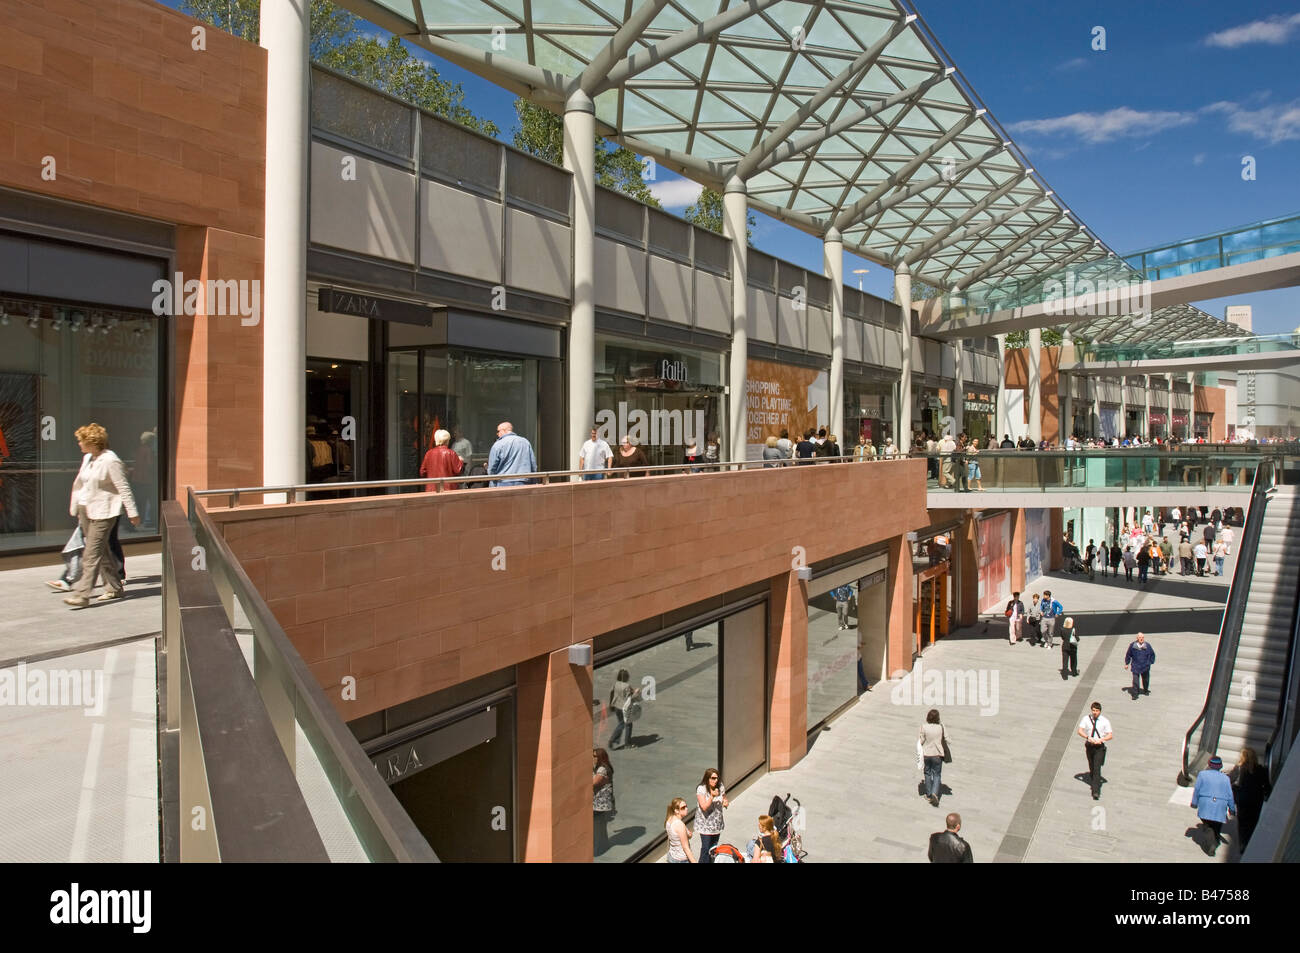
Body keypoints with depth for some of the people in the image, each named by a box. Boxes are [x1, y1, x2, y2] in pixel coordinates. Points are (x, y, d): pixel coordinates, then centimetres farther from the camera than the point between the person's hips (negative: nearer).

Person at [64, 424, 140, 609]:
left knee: (92, 554, -9)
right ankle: (115, 588, 23)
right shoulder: (87, 459, 12)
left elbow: (124, 488, -13)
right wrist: (76, 508, 20)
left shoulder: (110, 461, -14)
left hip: (103, 512, -9)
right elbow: (80, 484, 20)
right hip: (86, 510, 9)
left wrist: (132, 513, -12)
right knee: (101, 552, 13)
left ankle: (82, 595, -9)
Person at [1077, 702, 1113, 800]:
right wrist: (1088, 737, -24)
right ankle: (1093, 782, 38)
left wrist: (1101, 739, -22)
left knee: (1097, 768, -11)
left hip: (1099, 747, -3)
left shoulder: (1105, 721, -6)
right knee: (1091, 767, 16)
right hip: (1089, 746, 3)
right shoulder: (1086, 718, -2)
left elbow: (1110, 735, -5)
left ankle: (1096, 792, -12)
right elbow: (1079, 731, -7)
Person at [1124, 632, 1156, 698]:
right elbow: (1128, 655, 6)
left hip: (1145, 667, 2)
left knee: (1145, 679, 17)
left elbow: (1152, 654, 14)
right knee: (1135, 680, -9)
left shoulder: (1147, 645, -2)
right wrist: (1127, 664, 9)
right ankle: (1135, 694, -5)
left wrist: (1151, 662, 8)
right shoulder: (1132, 645, -5)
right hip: (1135, 667, -2)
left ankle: (1146, 690, 43)